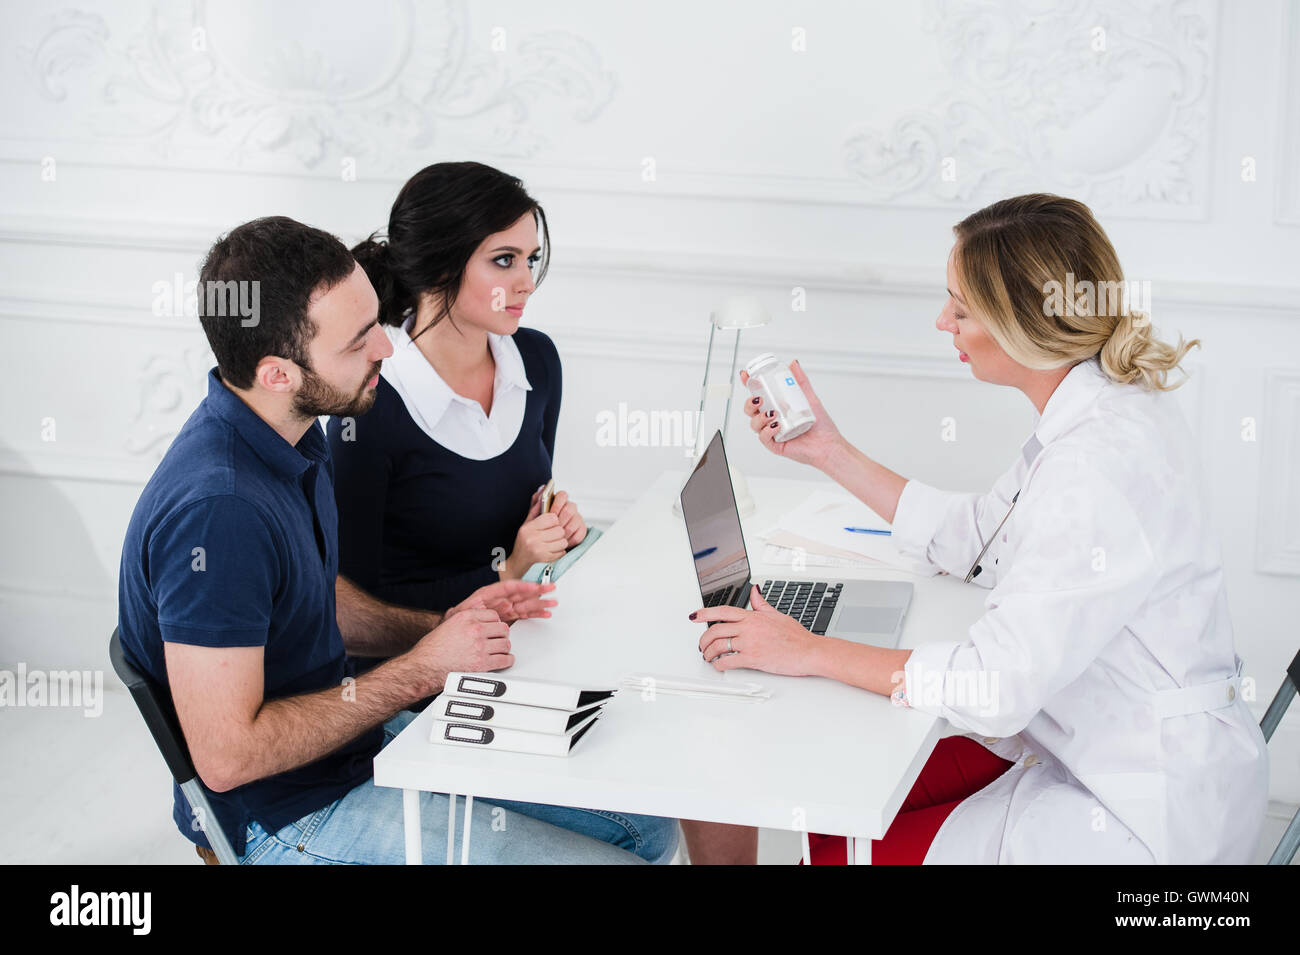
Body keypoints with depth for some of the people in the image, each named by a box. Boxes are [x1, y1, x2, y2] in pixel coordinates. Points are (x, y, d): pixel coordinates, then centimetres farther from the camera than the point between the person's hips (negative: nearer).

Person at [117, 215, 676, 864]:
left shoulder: (291, 434, 1)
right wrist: (423, 668, -20)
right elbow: (227, 755, -28)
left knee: (647, 827, 9)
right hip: (289, 820, -9)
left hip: (354, 736, 9)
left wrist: (441, 627, 0)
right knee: (614, 859, -14)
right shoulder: (217, 508, -30)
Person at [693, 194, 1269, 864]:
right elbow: (975, 541, 16)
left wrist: (809, 653, -19)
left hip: (1147, 814, -9)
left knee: (836, 853, -4)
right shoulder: (1097, 408, 2)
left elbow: (997, 683, -28)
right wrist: (829, 452, 14)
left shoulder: (1104, 465, -29)